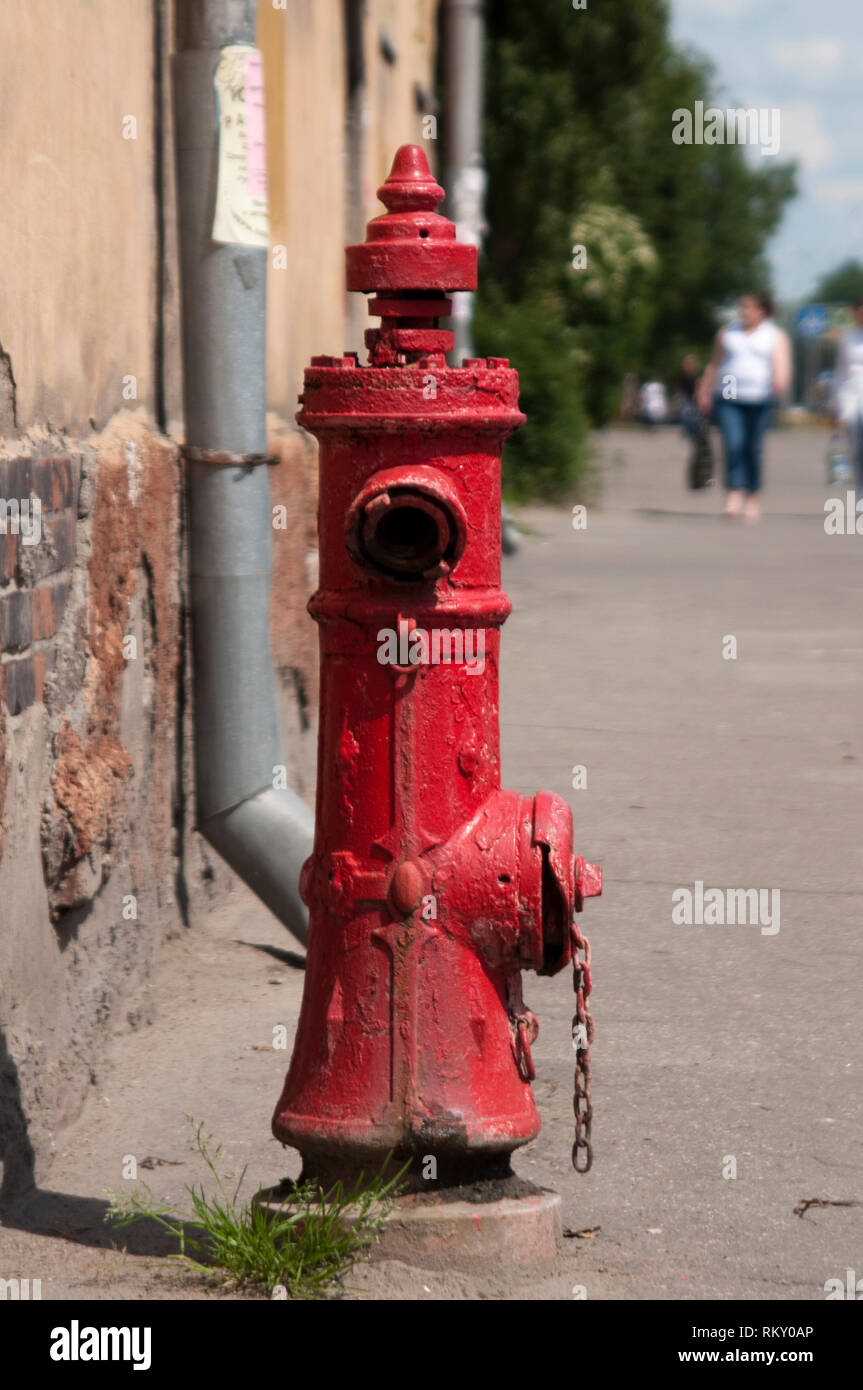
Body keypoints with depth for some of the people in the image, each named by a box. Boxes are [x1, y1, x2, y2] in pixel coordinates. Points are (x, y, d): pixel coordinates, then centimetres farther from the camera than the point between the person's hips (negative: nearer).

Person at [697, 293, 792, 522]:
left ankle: (752, 499, 14)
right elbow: (714, 364, 20)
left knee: (753, 449, 1)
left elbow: (782, 363, -8)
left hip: (759, 401, -1)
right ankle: (734, 497, -20)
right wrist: (704, 392, 15)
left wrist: (781, 379, -29)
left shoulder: (776, 336, 7)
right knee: (733, 444, -16)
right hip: (727, 399, 1)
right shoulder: (727, 332, 15)